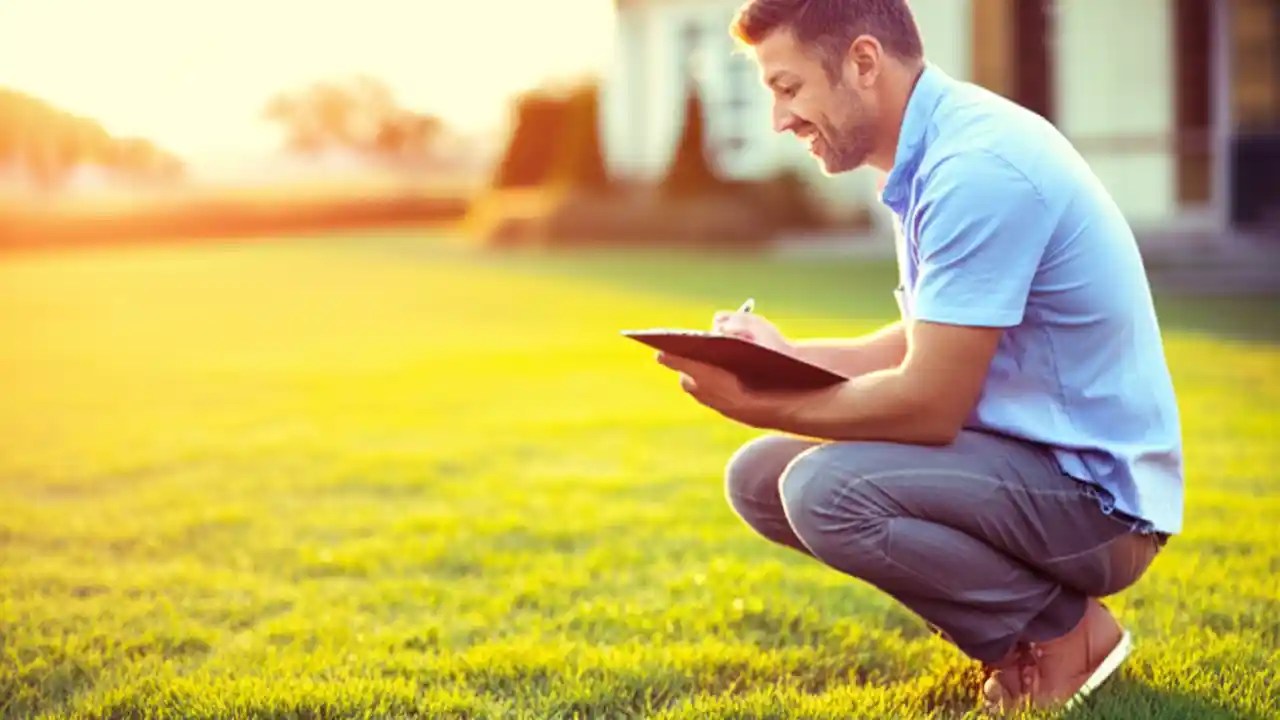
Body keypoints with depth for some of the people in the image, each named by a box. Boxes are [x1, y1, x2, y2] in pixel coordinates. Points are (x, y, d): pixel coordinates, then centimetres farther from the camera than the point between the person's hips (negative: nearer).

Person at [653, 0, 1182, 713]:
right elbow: (923, 346, 15)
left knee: (824, 491, -29)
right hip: (1026, 454, 10)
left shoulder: (978, 169, -24)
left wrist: (753, 405, -16)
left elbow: (927, 403, -25)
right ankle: (1013, 615, 9)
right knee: (759, 477, 7)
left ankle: (1061, 630, -5)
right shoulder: (937, 151, 7)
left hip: (1095, 493, -10)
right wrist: (781, 355, 3)